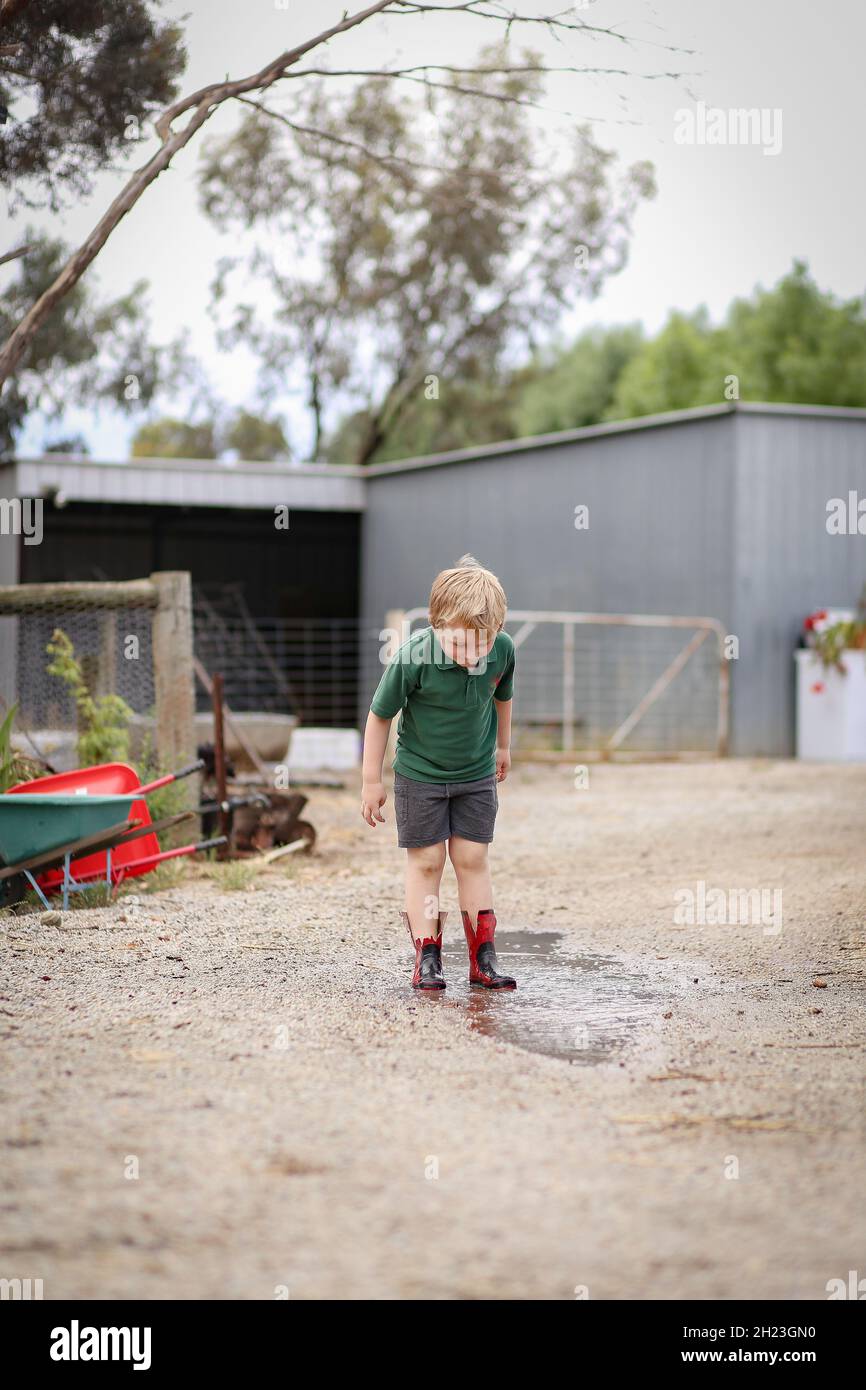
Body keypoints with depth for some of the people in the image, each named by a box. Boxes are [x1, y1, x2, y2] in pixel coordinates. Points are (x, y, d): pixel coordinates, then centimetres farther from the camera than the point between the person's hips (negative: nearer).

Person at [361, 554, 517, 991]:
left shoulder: (503, 650, -17)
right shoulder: (412, 657, -28)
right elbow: (380, 715, -13)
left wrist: (503, 746, 21)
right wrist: (372, 781, -7)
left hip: (477, 775, 3)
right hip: (420, 775, -2)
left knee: (472, 859, 5)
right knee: (425, 862, 2)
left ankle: (483, 958, 10)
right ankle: (427, 959, 8)